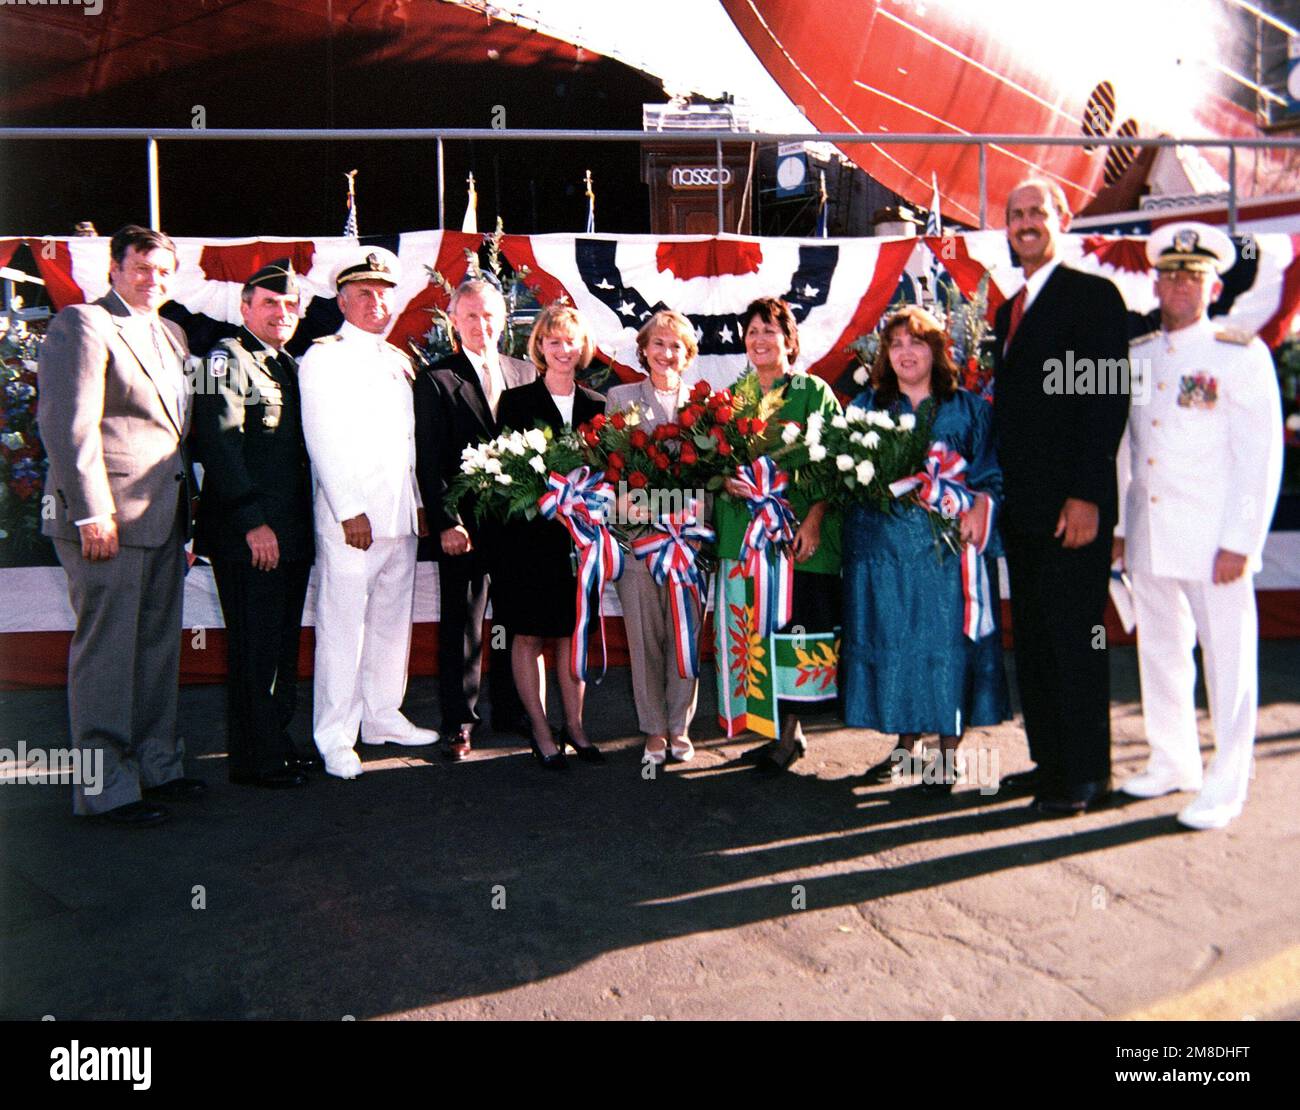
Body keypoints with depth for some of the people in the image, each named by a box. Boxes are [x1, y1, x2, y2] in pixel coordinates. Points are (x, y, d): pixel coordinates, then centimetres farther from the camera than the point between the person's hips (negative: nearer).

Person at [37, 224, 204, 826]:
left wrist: (185, 510, 13)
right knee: (107, 653, -2)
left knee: (159, 648, 14)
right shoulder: (82, 324, -6)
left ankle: (157, 766, 25)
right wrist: (92, 513, -19)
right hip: (108, 518, -8)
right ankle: (105, 787, 7)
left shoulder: (171, 334, 18)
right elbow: (68, 425, -14)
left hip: (163, 519, 8)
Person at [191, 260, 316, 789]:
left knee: (283, 645, 13)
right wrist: (252, 522, -19)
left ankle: (276, 743, 23)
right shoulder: (227, 357, -5)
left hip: (291, 534, 8)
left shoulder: (290, 366, 19)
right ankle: (255, 760, 6)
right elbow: (219, 443, -15)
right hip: (248, 534, -8)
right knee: (255, 647, -3)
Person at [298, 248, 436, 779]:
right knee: (343, 626, -4)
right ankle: (335, 738, 3)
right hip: (350, 520, -6)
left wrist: (421, 503, 13)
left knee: (393, 620, 11)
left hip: (401, 516, 7)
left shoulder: (400, 361, 18)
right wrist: (350, 510, -14)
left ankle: (383, 716, 23)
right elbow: (322, 441, -9)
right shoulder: (323, 357, -2)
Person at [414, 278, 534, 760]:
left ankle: (511, 713, 24)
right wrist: (446, 523, -12)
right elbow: (429, 460, -5)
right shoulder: (436, 380, -1)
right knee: (461, 626, 3)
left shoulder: (524, 377, 11)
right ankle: (458, 724, 13)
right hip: (464, 525, -4)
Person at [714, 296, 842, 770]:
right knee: (753, 628, 2)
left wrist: (813, 520, -14)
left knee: (794, 628, -6)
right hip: (743, 530, 4)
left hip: (799, 530, -4)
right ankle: (784, 729, 12)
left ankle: (788, 732, 3)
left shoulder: (814, 392, 3)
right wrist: (725, 480, -8)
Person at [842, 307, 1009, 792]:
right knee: (891, 641, 5)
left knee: (948, 639, -2)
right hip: (883, 546, 2)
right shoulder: (866, 406, 12)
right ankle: (906, 744, 20)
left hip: (948, 544, -2)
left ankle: (948, 753, 9)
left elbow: (992, 473, 4)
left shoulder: (969, 408, 8)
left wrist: (980, 507, -15)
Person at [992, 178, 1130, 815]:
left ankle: (1085, 775, 10)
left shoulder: (1093, 296, -5)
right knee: (1032, 639, 12)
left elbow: (1108, 399, -13)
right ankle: (1048, 762, 23)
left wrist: (1086, 496, -19)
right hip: (1021, 507, 8)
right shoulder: (1008, 311, 19)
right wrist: (995, 487, 10)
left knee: (1075, 638, -1)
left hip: (1071, 506, -8)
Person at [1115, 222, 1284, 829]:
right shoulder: (1136, 356, 9)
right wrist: (1116, 523, 10)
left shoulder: (1241, 355, -6)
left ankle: (1225, 786, 14)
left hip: (1213, 534, -5)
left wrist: (1238, 541, -14)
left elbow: (1261, 454, -9)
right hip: (1149, 533, 5)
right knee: (1159, 651, 14)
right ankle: (1172, 762, 30)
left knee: (1227, 656, 2)